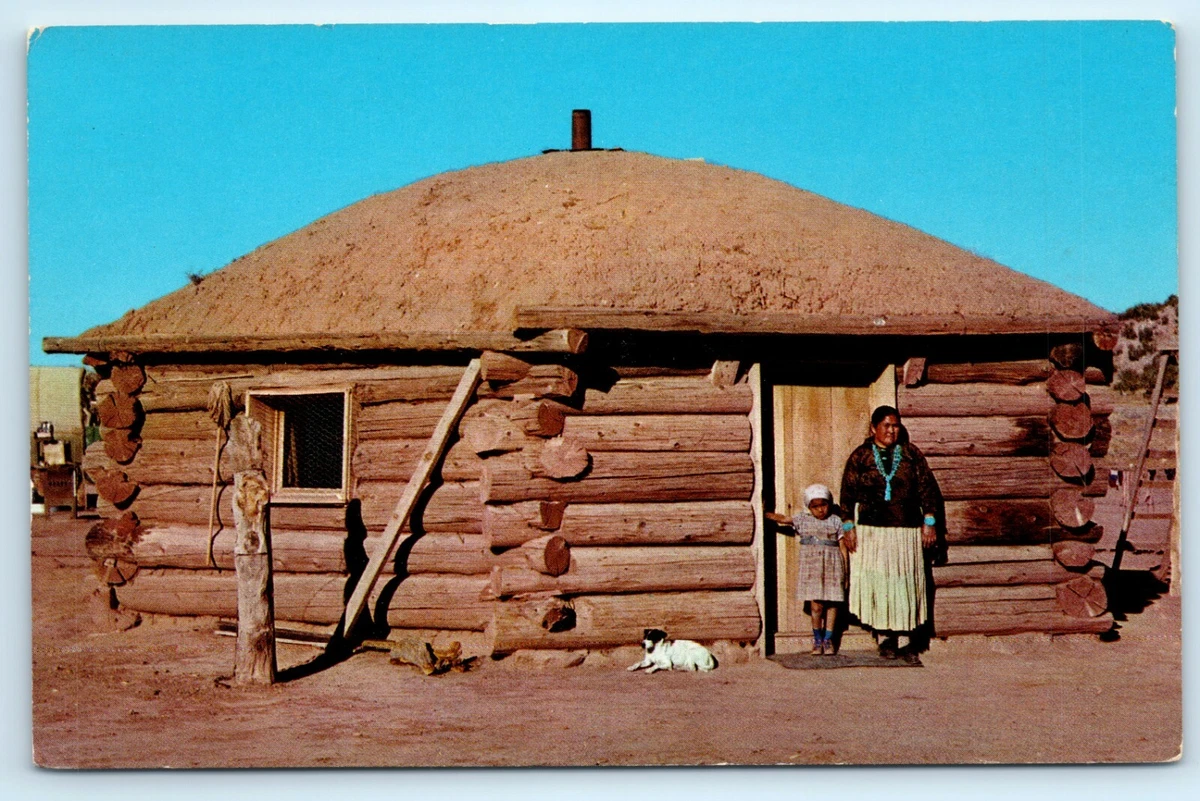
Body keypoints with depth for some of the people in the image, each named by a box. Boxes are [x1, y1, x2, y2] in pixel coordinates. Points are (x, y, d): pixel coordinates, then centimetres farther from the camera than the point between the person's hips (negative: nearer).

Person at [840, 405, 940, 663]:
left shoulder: (910, 454, 7)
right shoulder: (860, 457, 4)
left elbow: (928, 488, 6)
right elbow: (848, 494, 4)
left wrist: (929, 521, -1)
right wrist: (848, 527, -2)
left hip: (906, 531, 1)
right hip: (872, 531, -1)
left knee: (906, 584, -1)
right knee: (877, 584, -1)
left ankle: (905, 640, 5)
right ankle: (884, 638, 10)